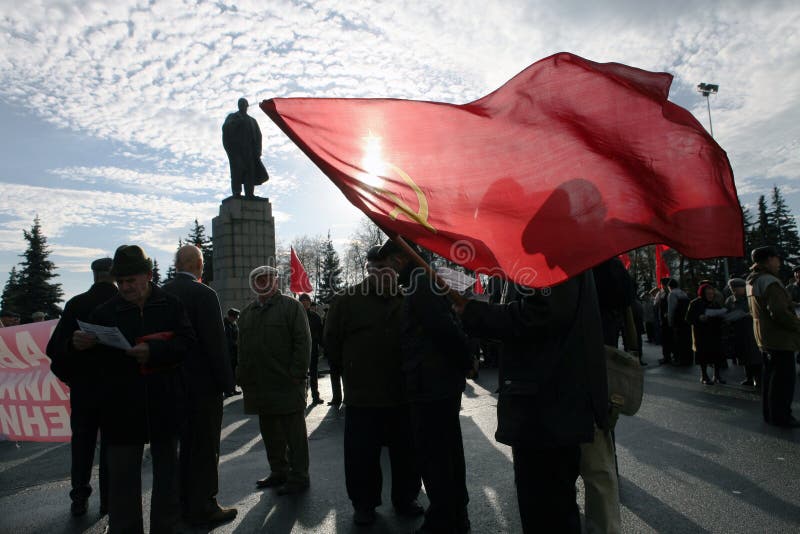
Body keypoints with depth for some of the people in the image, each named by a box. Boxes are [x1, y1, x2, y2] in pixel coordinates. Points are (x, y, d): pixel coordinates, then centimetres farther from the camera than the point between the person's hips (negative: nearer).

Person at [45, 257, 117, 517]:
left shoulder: (75, 304, -6)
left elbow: (55, 348, -8)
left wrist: (70, 377, 5)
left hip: (82, 388, 2)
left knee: (82, 444, 16)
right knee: (112, 444, 11)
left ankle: (79, 499, 24)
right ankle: (109, 499, 18)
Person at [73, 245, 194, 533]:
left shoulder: (171, 305, -2)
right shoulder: (106, 311, 4)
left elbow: (186, 342, -11)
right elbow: (95, 355, 5)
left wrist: (154, 351, -25)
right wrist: (80, 344, -17)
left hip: (164, 404, -1)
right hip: (123, 407, 1)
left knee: (166, 465, 14)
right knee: (122, 473, 8)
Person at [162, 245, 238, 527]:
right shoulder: (203, 294, -18)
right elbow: (216, 343, -20)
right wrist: (226, 381, -12)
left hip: (174, 383, 8)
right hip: (203, 384, -8)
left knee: (185, 443, 20)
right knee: (205, 447, 4)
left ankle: (185, 503, 32)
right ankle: (202, 508, 13)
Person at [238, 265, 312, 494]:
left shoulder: (291, 307, -3)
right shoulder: (247, 313, 17)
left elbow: (303, 342, -9)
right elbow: (242, 349, 19)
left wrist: (296, 375, -15)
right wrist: (243, 378, 10)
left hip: (286, 384, -6)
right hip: (259, 387, 7)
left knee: (294, 433, 2)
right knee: (270, 432, 16)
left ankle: (298, 477, 11)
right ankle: (279, 472, 30)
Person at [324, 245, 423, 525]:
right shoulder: (347, 300, -3)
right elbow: (331, 342, 3)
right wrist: (352, 371, 6)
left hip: (403, 394, 2)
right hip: (362, 397, -1)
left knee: (406, 452, 15)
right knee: (362, 454, 9)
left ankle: (406, 499, 35)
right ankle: (364, 504, 29)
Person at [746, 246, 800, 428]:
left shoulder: (752, 282, 12)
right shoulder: (769, 282, -19)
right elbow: (780, 313, -25)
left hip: (764, 338, 10)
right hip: (780, 338, -10)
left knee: (769, 375, 17)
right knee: (784, 378, -1)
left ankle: (769, 413, 25)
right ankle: (781, 416, 6)